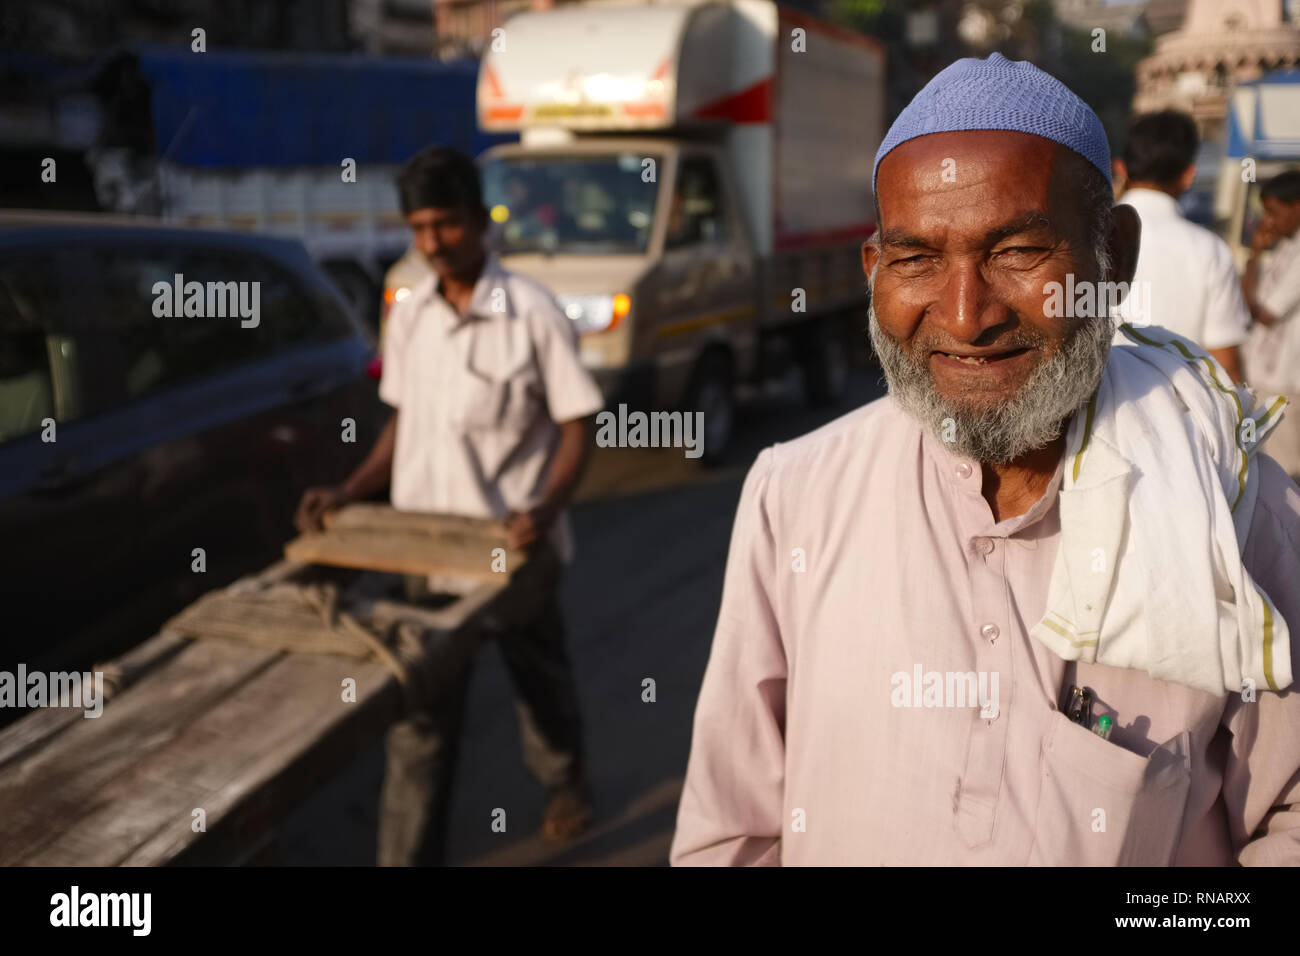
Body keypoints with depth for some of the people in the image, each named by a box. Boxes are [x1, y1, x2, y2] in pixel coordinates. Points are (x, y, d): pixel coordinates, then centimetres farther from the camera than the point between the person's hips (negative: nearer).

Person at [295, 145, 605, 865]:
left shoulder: (531, 312, -13)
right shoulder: (409, 317, 2)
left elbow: (576, 425, -11)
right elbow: (404, 424, 11)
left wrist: (545, 509, -26)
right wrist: (348, 493, -2)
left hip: (514, 542, -3)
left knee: (539, 674, 21)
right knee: (420, 711, 3)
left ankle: (565, 782, 50)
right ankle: (407, 857, 10)